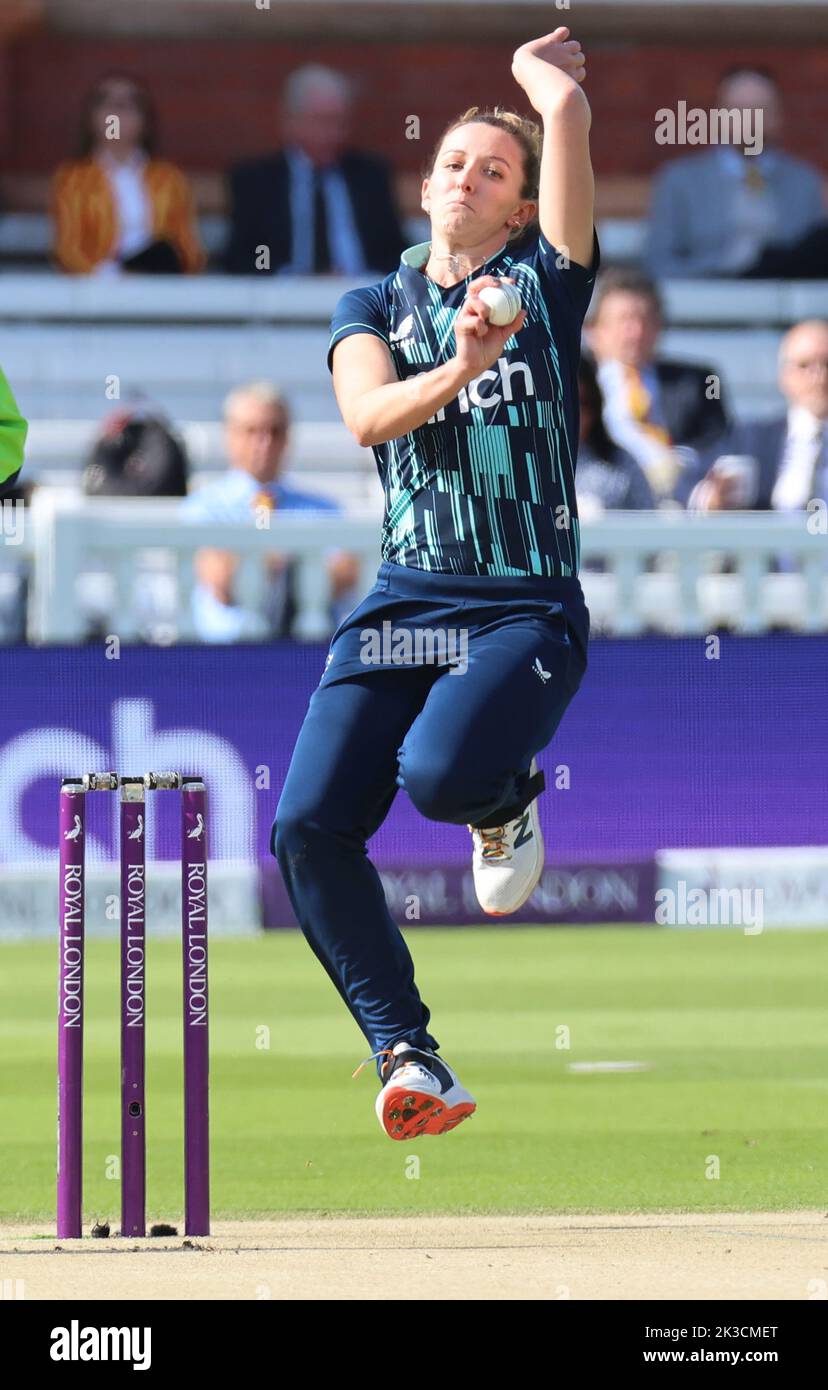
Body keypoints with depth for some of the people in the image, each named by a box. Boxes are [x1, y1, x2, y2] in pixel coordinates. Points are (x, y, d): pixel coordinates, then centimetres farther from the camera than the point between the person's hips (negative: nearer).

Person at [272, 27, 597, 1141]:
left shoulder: (545, 283, 6)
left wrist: (547, 82, 16)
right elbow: (368, 415, -7)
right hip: (403, 602, 3)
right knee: (308, 826, -12)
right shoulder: (374, 307, 14)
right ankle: (408, 1057, -2)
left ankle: (507, 801, 8)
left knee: (440, 772, -30)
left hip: (529, 610, -3)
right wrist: (454, 370, -24)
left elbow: (568, 108, -4)